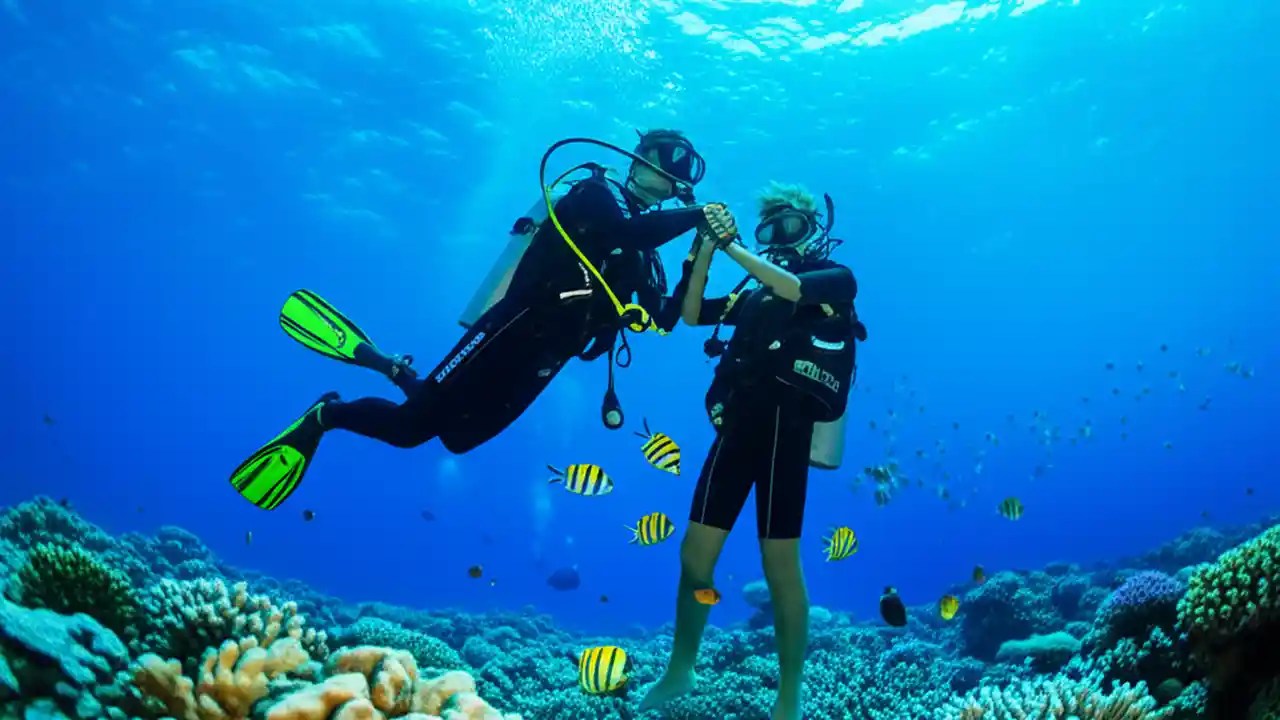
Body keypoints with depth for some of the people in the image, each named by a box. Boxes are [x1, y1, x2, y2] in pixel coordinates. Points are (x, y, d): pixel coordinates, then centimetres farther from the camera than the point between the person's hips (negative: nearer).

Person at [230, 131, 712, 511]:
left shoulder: (641, 255, 20)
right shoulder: (596, 194, -2)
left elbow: (664, 318, 11)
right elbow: (625, 232, -25)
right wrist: (696, 216, -24)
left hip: (543, 358, 8)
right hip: (514, 331, -8)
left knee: (458, 436, 12)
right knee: (414, 423, -9)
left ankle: (393, 368, 31)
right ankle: (324, 416, 17)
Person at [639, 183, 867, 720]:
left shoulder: (836, 278, 10)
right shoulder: (753, 294, 24)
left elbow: (794, 289, -11)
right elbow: (691, 313, 17)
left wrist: (732, 246, -8)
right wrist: (706, 248, 8)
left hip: (784, 423, -5)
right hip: (736, 425, 5)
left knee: (780, 565, -5)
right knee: (695, 555, 5)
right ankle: (679, 673, 22)